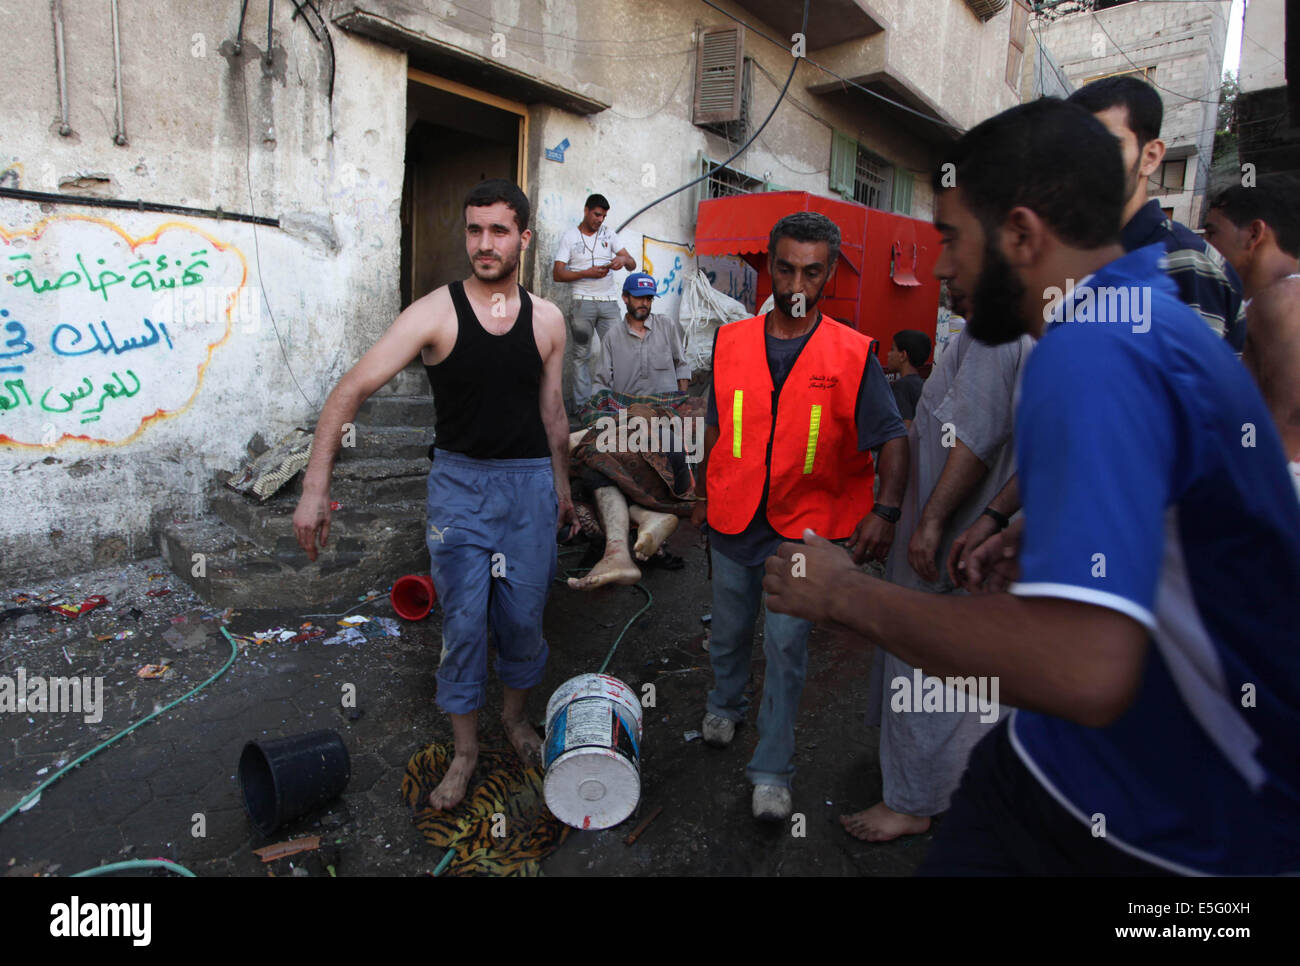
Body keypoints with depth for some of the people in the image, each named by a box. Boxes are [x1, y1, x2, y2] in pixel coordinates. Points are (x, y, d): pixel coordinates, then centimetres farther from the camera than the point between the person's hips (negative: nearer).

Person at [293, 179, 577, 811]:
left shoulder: (547, 320, 1)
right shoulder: (434, 314, -10)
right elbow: (351, 391, -15)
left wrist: (561, 487, 17)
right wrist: (315, 488, -22)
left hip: (529, 482, 2)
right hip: (459, 481, -2)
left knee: (523, 617, 10)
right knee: (462, 621, 3)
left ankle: (515, 716, 37)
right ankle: (465, 749, 24)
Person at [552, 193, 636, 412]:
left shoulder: (609, 234, 13)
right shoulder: (570, 236, 5)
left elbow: (633, 265, 8)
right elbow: (557, 274, -2)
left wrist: (624, 259, -17)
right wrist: (587, 273, -13)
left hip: (610, 301, 3)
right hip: (583, 301, -2)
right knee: (582, 354, 0)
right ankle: (581, 404, 4)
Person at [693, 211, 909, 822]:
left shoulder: (852, 354, -9)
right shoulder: (730, 342, 0)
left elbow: (891, 436, -9)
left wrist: (886, 509, -22)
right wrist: (705, 492, 12)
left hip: (802, 526, -3)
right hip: (733, 519, 3)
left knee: (786, 645, 1)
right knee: (729, 628, 20)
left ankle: (772, 771, 18)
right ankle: (724, 703, 49)